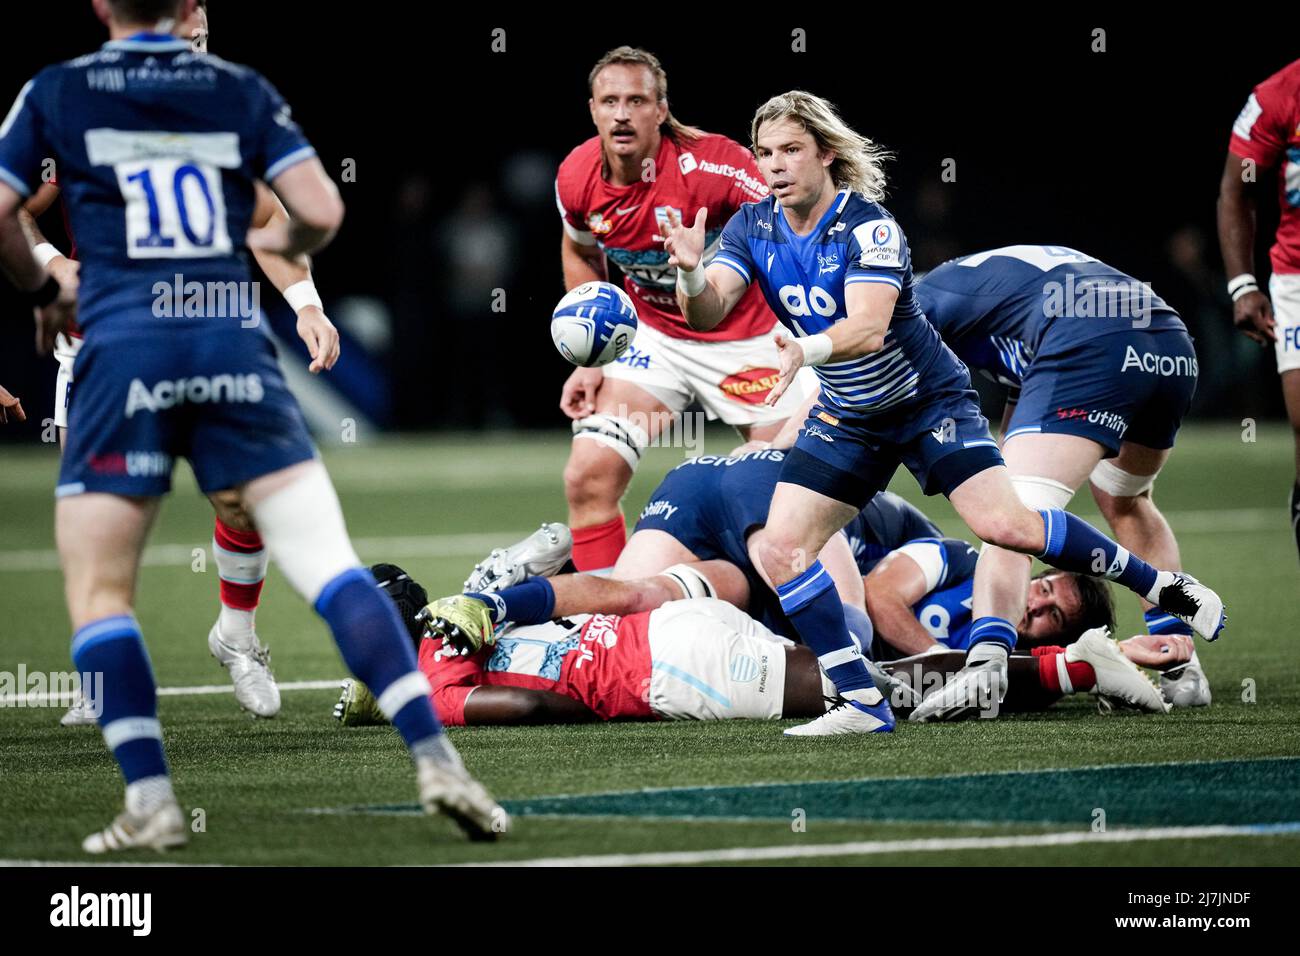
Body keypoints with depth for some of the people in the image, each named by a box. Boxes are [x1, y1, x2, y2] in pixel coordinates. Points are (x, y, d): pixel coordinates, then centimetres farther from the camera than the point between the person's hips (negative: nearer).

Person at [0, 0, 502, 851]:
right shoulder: (241, 89, 12)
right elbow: (321, 214, 5)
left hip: (124, 344, -1)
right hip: (233, 345, 2)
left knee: (98, 590, 8)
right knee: (329, 564, -1)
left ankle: (150, 800, -4)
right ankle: (437, 761, -9)